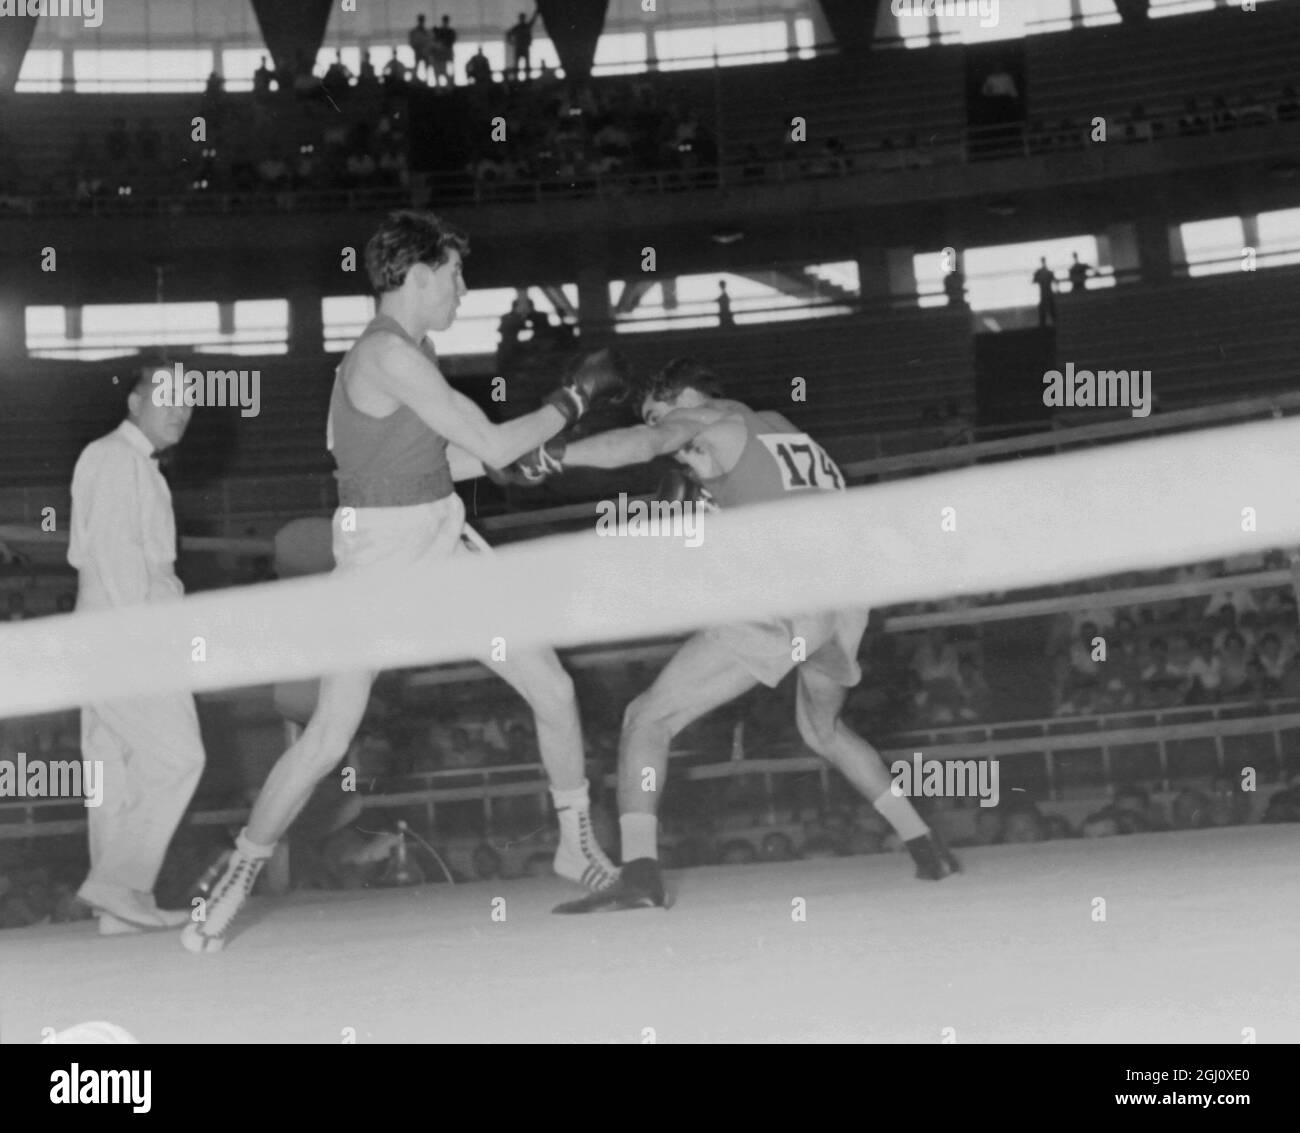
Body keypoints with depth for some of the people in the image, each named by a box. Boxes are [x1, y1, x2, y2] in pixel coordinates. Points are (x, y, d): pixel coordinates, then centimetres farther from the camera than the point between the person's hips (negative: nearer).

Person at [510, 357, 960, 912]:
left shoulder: (716, 419, 8)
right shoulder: (786, 431, 29)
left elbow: (643, 443, -11)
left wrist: (552, 456, -11)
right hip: (844, 599, 8)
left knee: (647, 719, -1)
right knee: (822, 730, 34)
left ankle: (640, 873, -15)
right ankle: (927, 849, 31)